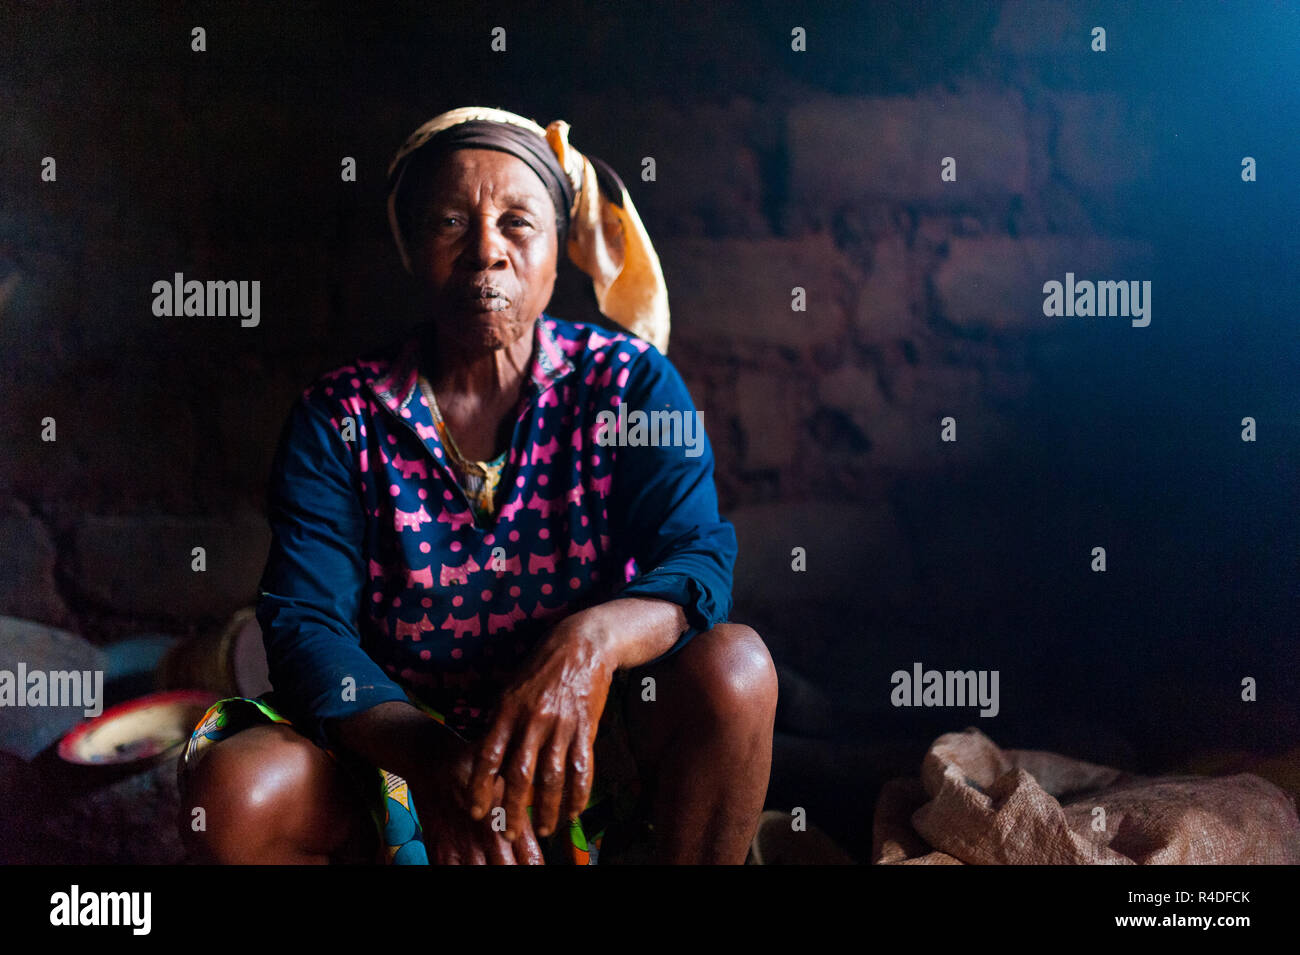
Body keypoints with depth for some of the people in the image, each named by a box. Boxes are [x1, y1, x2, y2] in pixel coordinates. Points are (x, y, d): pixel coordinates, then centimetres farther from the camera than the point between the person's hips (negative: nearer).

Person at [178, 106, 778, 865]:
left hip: (589, 751, 0)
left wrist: (592, 640, -39)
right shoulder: (341, 418, -1)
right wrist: (428, 756, -31)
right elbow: (304, 624, -11)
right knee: (232, 791, -28)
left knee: (733, 665, -29)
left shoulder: (631, 383, -1)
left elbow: (701, 555, -15)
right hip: (401, 747, 0)